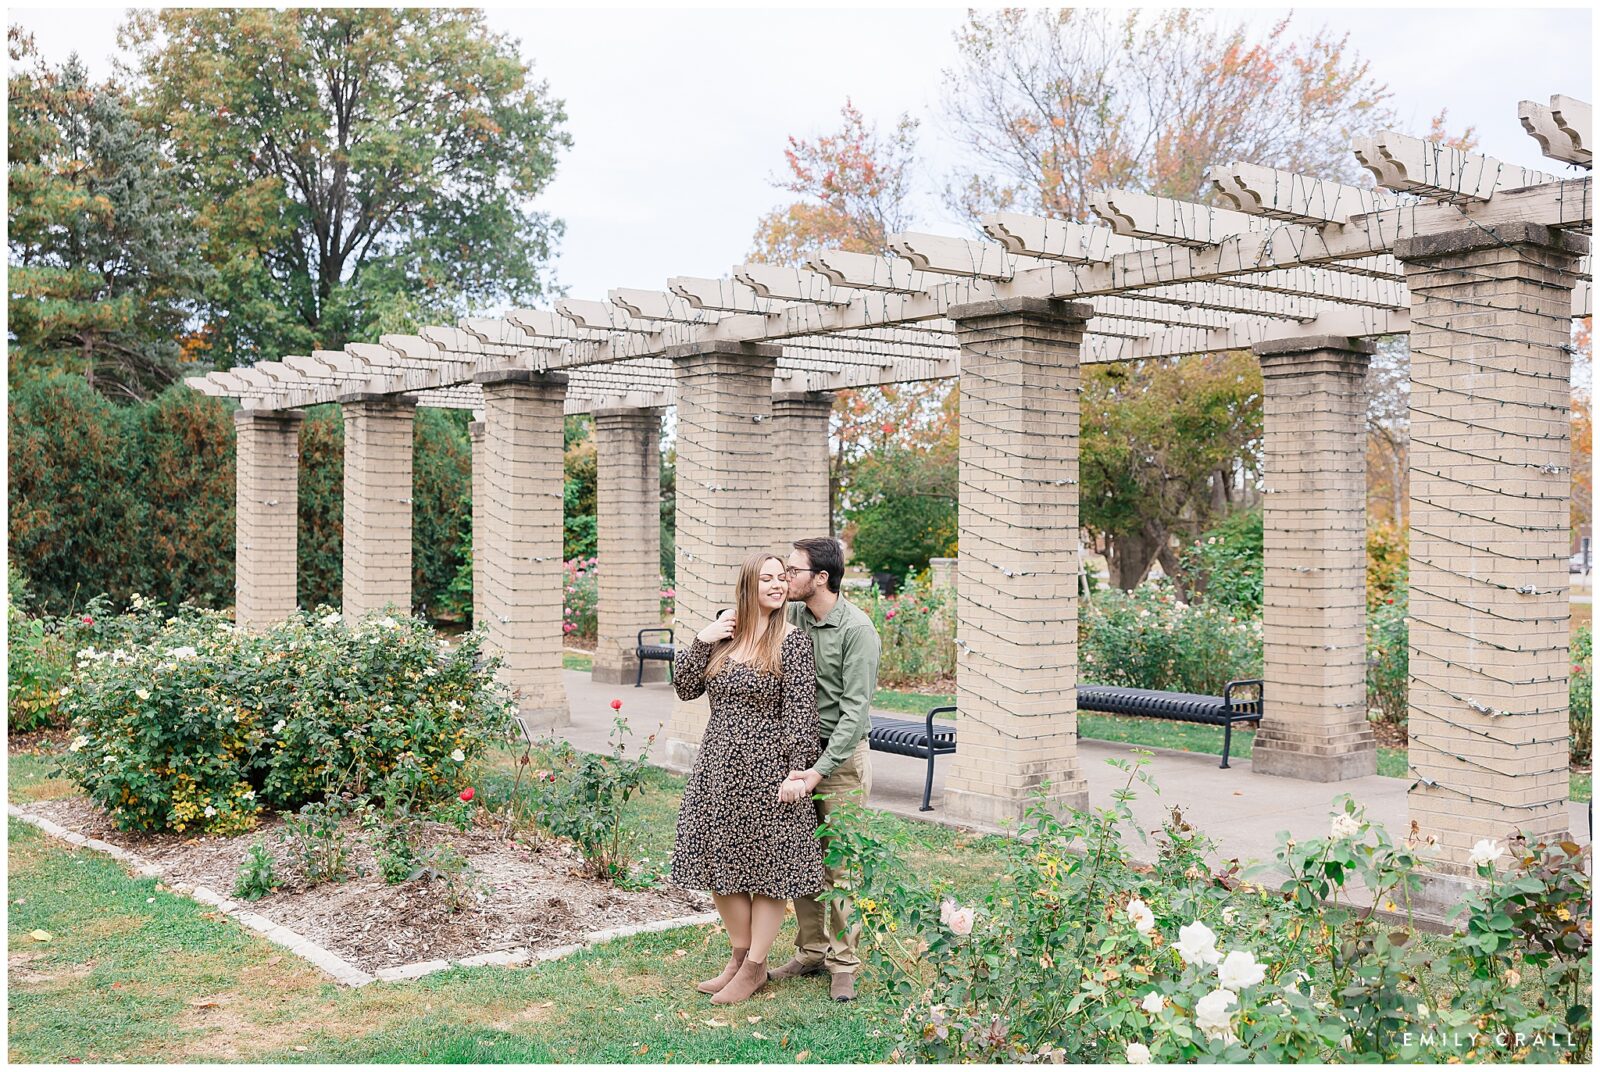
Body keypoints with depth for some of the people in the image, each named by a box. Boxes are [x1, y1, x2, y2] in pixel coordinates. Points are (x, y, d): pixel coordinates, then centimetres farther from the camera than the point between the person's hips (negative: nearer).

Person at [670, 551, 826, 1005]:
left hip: (767, 767, -5)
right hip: (719, 764, 6)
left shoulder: (791, 640, -8)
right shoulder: (724, 634, 6)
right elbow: (685, 689, 7)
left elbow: (801, 712, -11)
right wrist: (700, 643, -6)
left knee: (766, 865, 4)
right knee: (721, 862, 12)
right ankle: (740, 953, 29)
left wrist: (798, 771, -17)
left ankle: (754, 966, 17)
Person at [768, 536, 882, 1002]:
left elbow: (855, 709, -18)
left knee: (839, 863, -2)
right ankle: (812, 950, 25)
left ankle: (844, 962, 11)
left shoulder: (857, 628, -15)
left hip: (841, 754, -6)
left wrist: (820, 769, -23)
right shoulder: (792, 616, 4)